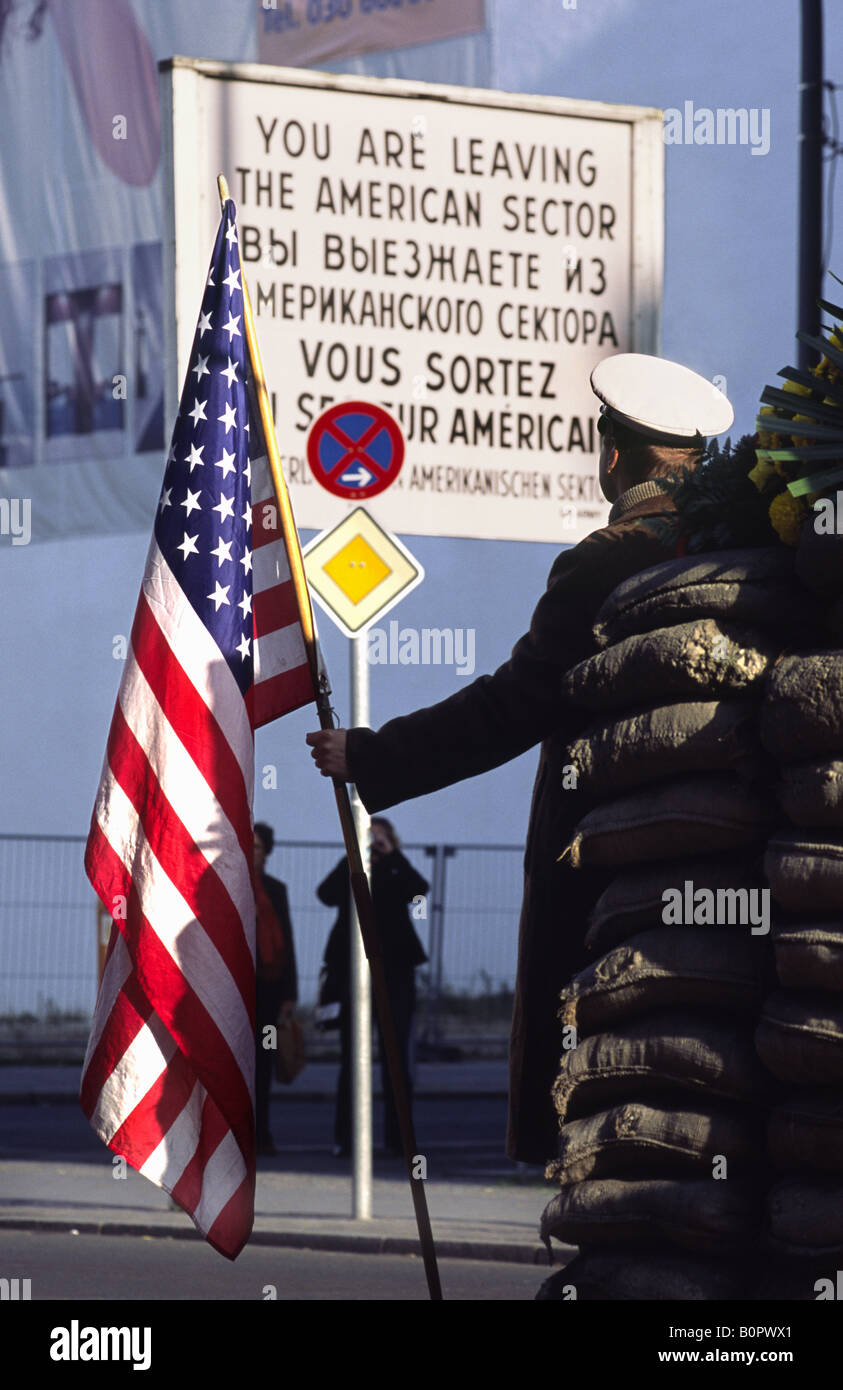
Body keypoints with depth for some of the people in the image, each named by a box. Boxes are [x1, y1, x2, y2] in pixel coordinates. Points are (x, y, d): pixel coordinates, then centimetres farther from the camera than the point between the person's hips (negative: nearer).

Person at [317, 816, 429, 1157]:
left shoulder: (397, 875, 9)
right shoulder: (349, 872, 9)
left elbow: (419, 889, -12)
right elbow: (327, 894, -10)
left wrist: (391, 854, -14)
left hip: (395, 973, 0)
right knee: (351, 1057, 1)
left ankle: (397, 1138, 2)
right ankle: (344, 1138, 3)